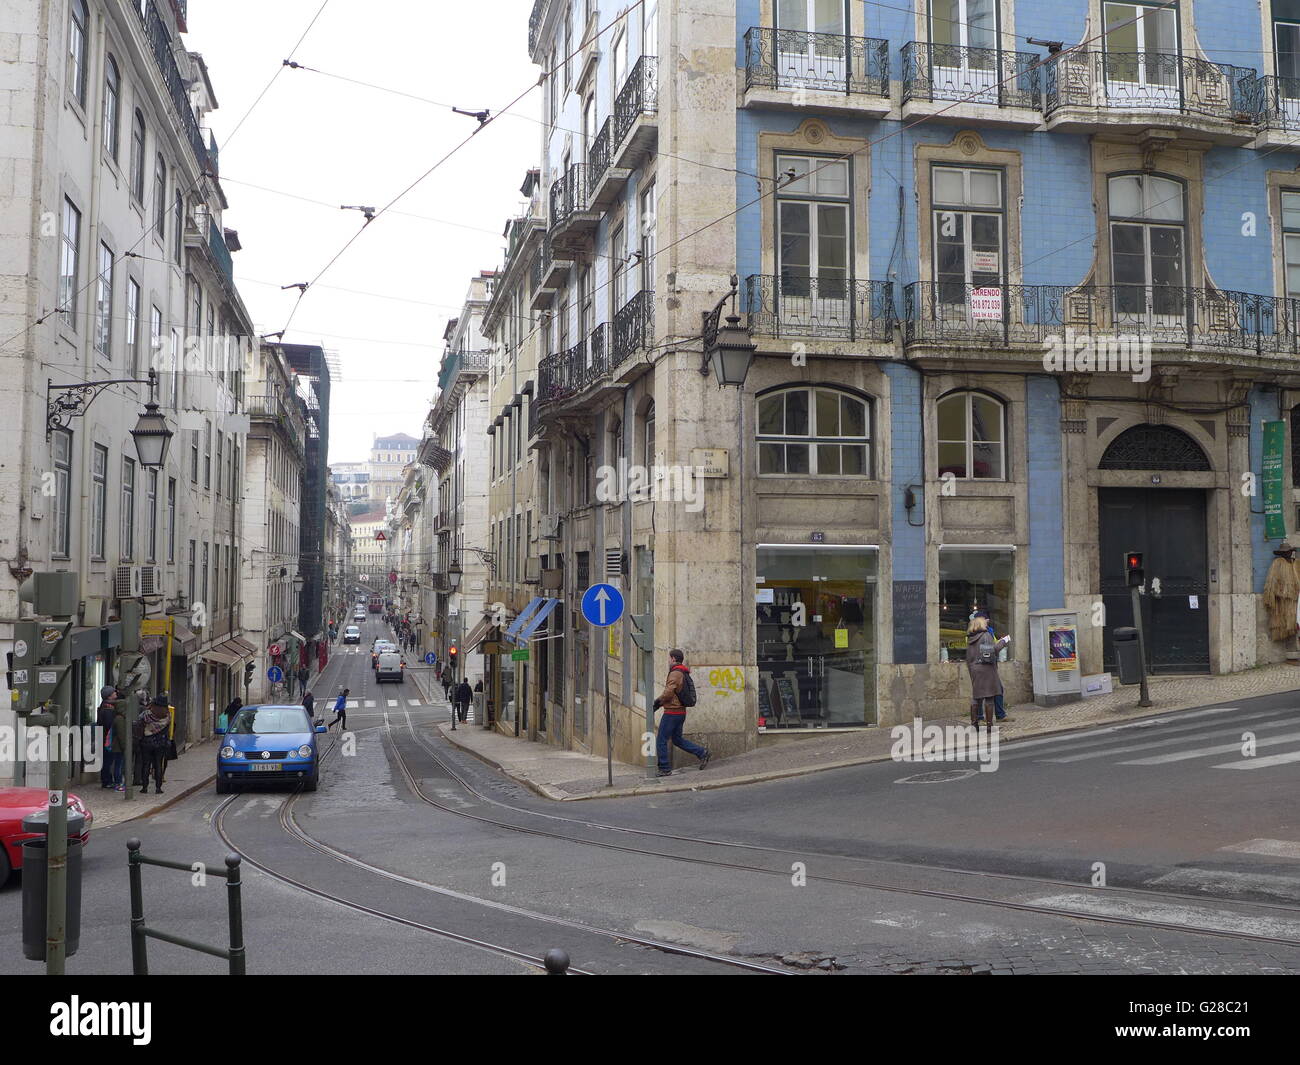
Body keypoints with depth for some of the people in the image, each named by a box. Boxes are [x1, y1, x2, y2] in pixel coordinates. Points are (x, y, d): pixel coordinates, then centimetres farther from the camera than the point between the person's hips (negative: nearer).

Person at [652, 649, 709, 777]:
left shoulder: (675, 674, -16)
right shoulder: (684, 673, 14)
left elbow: (668, 693, -23)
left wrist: (657, 702, -6)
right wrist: (659, 703, 12)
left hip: (672, 712, -9)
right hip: (681, 712, 9)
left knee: (662, 741, 0)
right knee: (677, 739, 19)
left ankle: (664, 769, 3)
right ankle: (702, 753, 12)